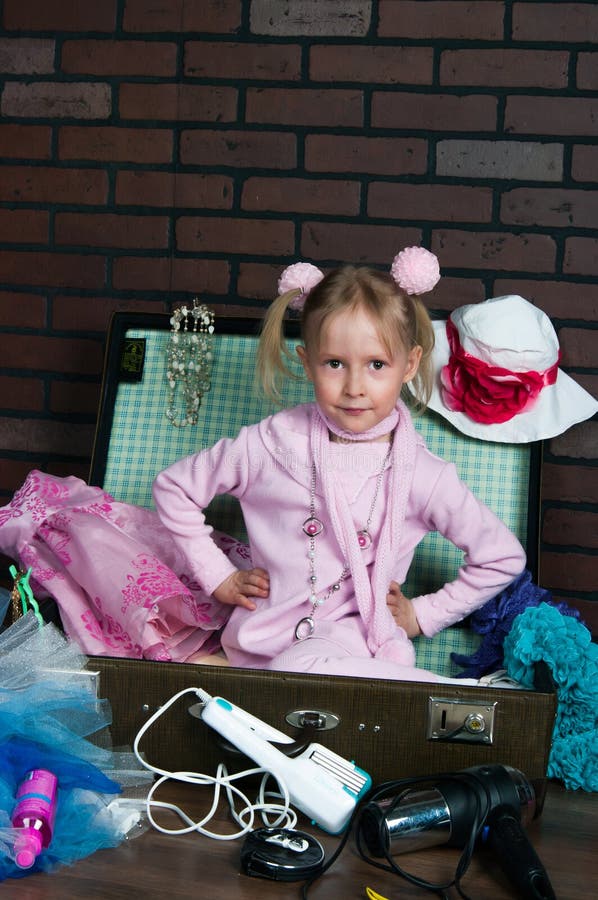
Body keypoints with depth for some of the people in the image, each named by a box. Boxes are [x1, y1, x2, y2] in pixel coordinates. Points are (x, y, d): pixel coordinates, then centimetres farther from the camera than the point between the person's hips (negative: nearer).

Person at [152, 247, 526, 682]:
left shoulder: (422, 475, -3)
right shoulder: (272, 444, -2)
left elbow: (504, 557, 9)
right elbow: (174, 488, 13)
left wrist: (422, 614, 7)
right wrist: (219, 577, 10)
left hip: (351, 635, -2)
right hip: (262, 634, 3)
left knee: (300, 667, -38)